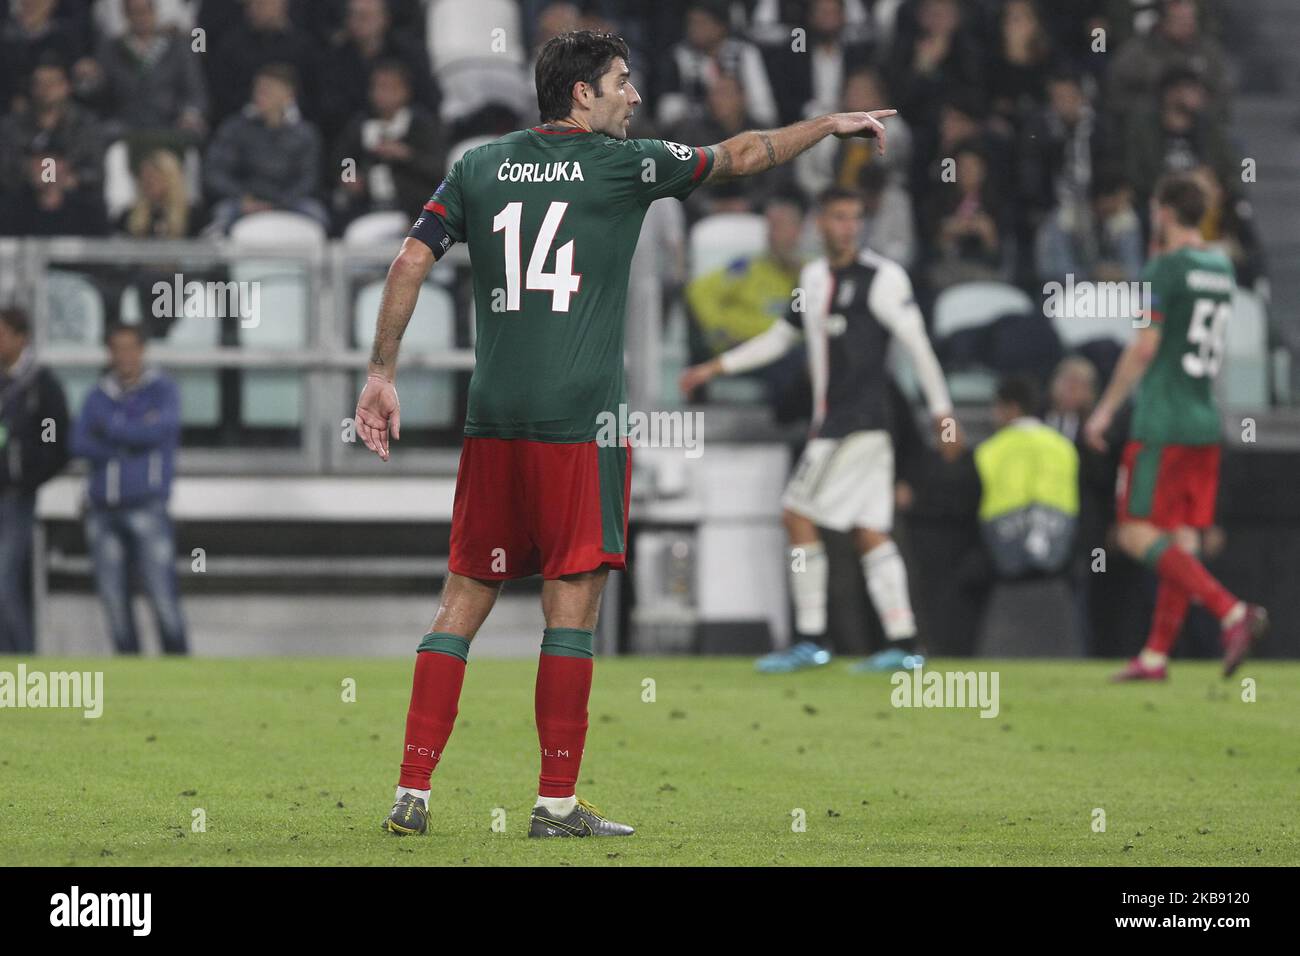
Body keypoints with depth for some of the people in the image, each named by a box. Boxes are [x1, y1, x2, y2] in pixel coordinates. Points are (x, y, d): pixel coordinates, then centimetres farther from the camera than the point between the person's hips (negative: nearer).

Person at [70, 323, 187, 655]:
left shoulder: (163, 390, 3)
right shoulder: (98, 397, 12)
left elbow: (163, 427, -17)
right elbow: (80, 445, -3)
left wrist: (112, 429, -9)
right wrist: (131, 444, -12)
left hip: (146, 506, -4)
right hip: (104, 511, 4)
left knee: (162, 595, -11)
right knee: (113, 596, 1)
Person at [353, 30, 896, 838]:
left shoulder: (480, 167, 10)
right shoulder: (621, 164, -1)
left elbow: (411, 263, 4)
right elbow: (741, 157, 10)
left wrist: (382, 374, 7)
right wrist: (832, 125, 24)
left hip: (493, 416, 5)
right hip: (580, 420, -5)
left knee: (466, 598, 7)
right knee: (574, 599, -1)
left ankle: (413, 793, 3)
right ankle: (557, 802, -1)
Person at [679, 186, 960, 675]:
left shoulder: (882, 277, -7)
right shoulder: (814, 277, 16)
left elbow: (918, 345, -8)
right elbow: (780, 338, 27)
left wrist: (942, 412, -10)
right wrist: (714, 368, 23)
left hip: (861, 423, -7)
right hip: (830, 425, 7)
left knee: (798, 515, -8)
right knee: (870, 533, 3)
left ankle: (810, 641, -5)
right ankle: (903, 643, 1)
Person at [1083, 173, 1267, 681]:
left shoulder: (1164, 270, -10)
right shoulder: (1221, 269, 13)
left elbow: (1144, 348, -14)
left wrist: (1106, 408, -7)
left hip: (1162, 425, -8)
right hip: (1205, 422, 8)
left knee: (1137, 534, -7)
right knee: (1182, 540, 6)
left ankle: (1231, 611, -22)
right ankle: (1156, 655, 5)